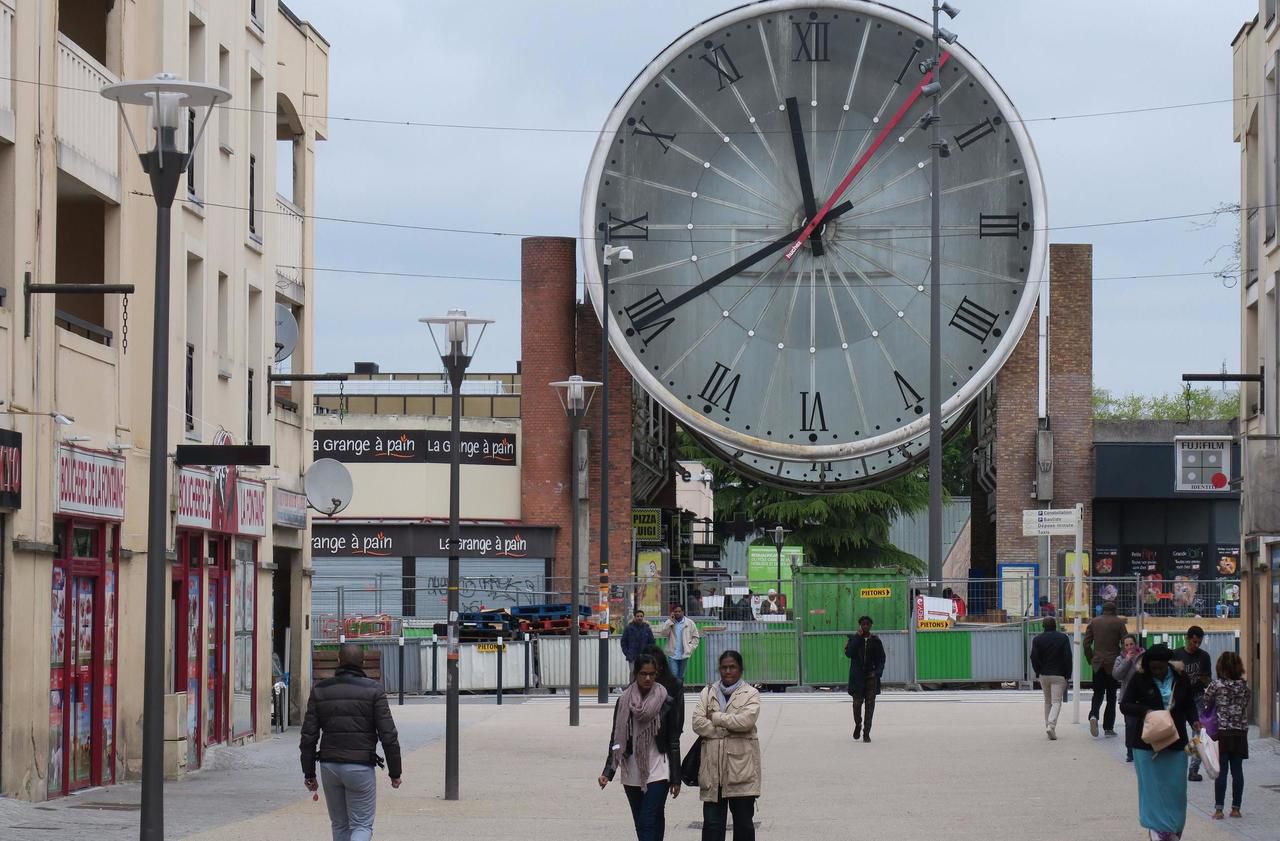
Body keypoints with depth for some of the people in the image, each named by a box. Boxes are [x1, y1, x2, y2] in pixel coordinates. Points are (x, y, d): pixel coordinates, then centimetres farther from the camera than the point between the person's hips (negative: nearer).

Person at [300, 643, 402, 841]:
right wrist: (395, 772, 0)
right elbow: (388, 735, -9)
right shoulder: (373, 690, -5)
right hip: (361, 766, -3)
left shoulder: (320, 690, 4)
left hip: (329, 766, 3)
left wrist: (309, 773, 10)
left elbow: (309, 735, 3)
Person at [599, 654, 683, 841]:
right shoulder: (624, 701, 2)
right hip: (632, 772, 3)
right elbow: (616, 739, 4)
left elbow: (673, 741, 0)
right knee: (641, 824, 10)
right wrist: (608, 772, -7)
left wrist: (676, 778, 0)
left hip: (658, 771, -3)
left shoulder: (667, 702, -3)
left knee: (648, 822, -13)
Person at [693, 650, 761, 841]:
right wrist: (727, 730, -9)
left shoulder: (751, 694, 4)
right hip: (713, 764, 2)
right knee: (712, 822, 0)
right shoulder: (707, 693, 12)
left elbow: (746, 720, -14)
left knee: (744, 821, 4)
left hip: (741, 764, -2)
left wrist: (716, 718, -6)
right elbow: (698, 723, -1)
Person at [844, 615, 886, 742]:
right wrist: (858, 637, -14)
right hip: (857, 677, -1)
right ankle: (858, 725, 25)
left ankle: (866, 733, 1)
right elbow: (849, 653, -15)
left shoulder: (875, 641, 5)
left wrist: (877, 672, -8)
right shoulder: (854, 639, 2)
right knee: (857, 702, -3)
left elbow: (881, 659, 8)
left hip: (871, 676, 1)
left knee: (870, 705, -2)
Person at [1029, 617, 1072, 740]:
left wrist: (1038, 672, 6)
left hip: (1043, 675, 2)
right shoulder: (1063, 638, -2)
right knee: (1056, 702, -4)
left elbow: (1034, 657, -5)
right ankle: (1051, 725, -24)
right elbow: (1068, 657, -7)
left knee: (1047, 702, 17)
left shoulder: (1037, 639, 1)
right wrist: (1067, 674, -1)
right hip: (1059, 675, -2)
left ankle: (1049, 727, 17)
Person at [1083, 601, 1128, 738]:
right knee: (1111, 696, 7)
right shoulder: (1119, 622, -2)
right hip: (1113, 664, -2)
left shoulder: (1093, 622, 5)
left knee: (1098, 694, 9)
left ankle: (1093, 715, -20)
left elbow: (1086, 643, 3)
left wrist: (1090, 660, 12)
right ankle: (1108, 728, 7)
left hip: (1097, 664, 2)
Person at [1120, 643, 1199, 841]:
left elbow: (1189, 704, 11)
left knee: (1176, 787, 3)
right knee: (1153, 787, -1)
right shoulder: (1139, 678, -6)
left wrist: (1194, 721, -9)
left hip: (1175, 742, 2)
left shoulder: (1180, 678, 0)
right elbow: (1125, 705, -5)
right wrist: (1145, 711, -22)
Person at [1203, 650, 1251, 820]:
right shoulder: (1245, 685, -1)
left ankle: (1219, 809, -2)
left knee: (1221, 771, 0)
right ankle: (1236, 808, 10)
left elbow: (1207, 704, -1)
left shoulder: (1216, 686, -10)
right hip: (1240, 733, 3)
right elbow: (1248, 700, 10)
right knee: (1237, 771, 8)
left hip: (1221, 732, -3)